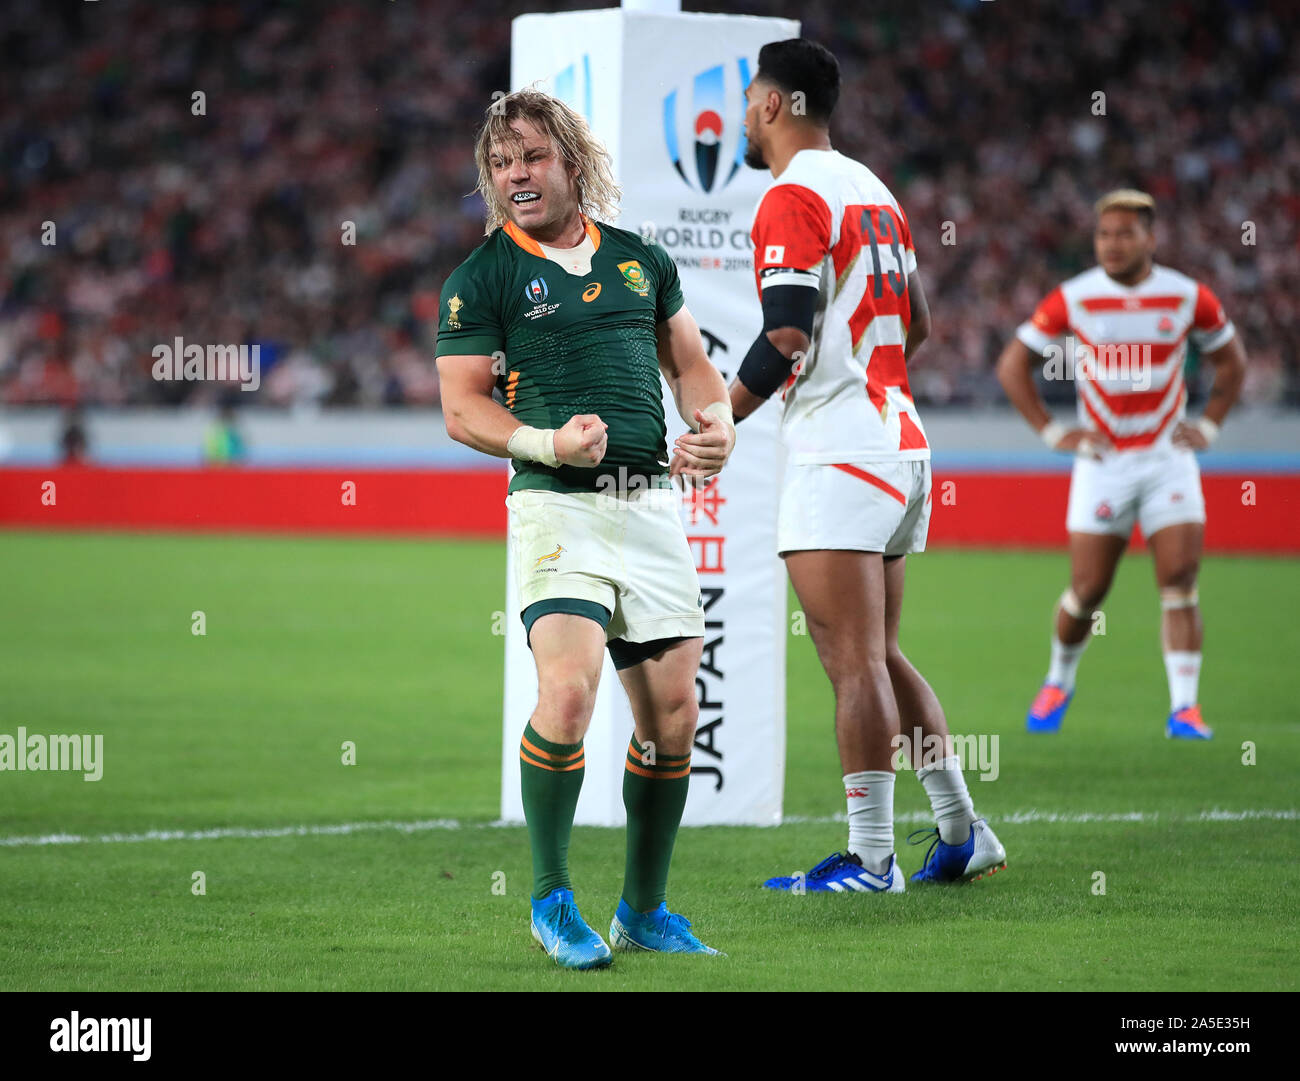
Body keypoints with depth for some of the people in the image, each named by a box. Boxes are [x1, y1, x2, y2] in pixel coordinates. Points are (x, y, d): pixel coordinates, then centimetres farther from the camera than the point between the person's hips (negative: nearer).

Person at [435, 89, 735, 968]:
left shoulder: (640, 260, 13)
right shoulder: (481, 278, 1)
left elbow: (690, 361, 21)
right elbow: (463, 407, -2)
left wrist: (718, 423, 1)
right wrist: (548, 443, -17)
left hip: (652, 502, 5)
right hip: (559, 507, -4)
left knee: (673, 711, 3)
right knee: (569, 691, -22)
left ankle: (645, 909, 18)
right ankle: (552, 901, -6)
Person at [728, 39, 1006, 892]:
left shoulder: (795, 198, -11)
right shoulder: (874, 191, 17)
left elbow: (786, 342, -19)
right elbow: (916, 326, 25)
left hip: (839, 453, -9)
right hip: (903, 442, 9)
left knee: (854, 661, -8)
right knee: (879, 655, 15)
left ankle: (871, 859, -8)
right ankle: (960, 831, 14)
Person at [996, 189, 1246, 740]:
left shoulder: (1187, 297, -2)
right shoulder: (1073, 299, -6)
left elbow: (1231, 359, 15)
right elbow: (1012, 365, 3)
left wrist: (1208, 426, 5)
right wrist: (1052, 432, -3)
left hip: (1169, 457, 1)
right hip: (1102, 462, -1)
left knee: (1180, 581, -11)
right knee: (1088, 591, 1)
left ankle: (1184, 706, -10)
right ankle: (1059, 683, 27)